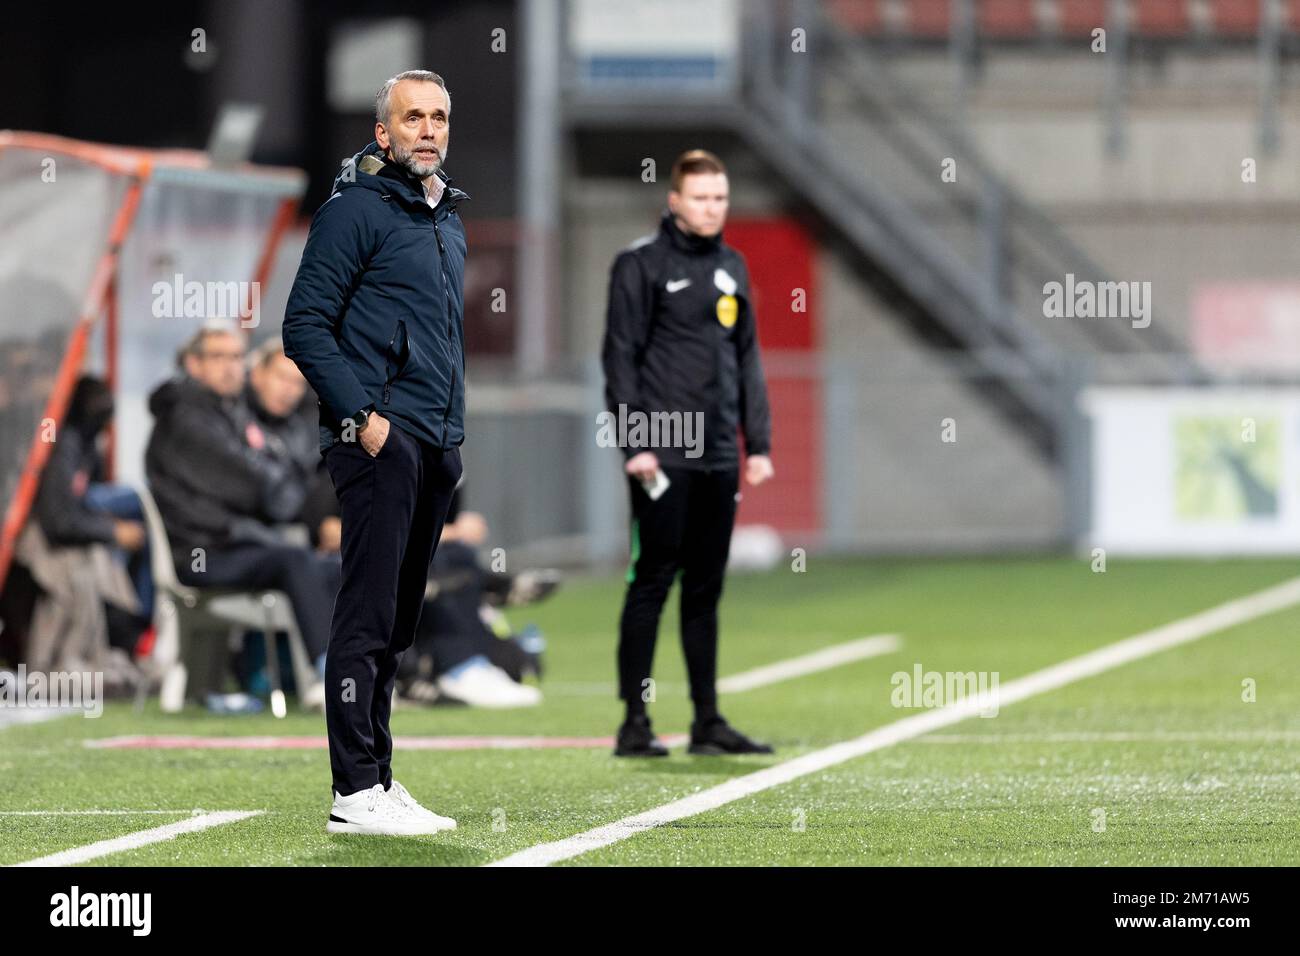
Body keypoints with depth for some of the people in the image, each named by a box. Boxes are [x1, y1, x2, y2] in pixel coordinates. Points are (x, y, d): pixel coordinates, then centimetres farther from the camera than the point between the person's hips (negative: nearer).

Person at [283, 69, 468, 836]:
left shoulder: (448, 220, 19)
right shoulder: (356, 211, -7)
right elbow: (305, 326, -11)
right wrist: (360, 417, -16)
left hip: (436, 448, 8)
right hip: (380, 440, -8)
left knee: (398, 622, 11)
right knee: (368, 616, -10)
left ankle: (377, 778, 15)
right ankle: (355, 793, -11)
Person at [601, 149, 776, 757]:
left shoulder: (732, 268, 16)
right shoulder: (641, 264, -3)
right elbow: (620, 357, -7)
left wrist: (758, 443, 12)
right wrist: (634, 443, -13)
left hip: (718, 457, 6)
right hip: (662, 457, -6)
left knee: (706, 590, 9)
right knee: (651, 583, -5)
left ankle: (708, 721, 12)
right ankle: (635, 724, -2)